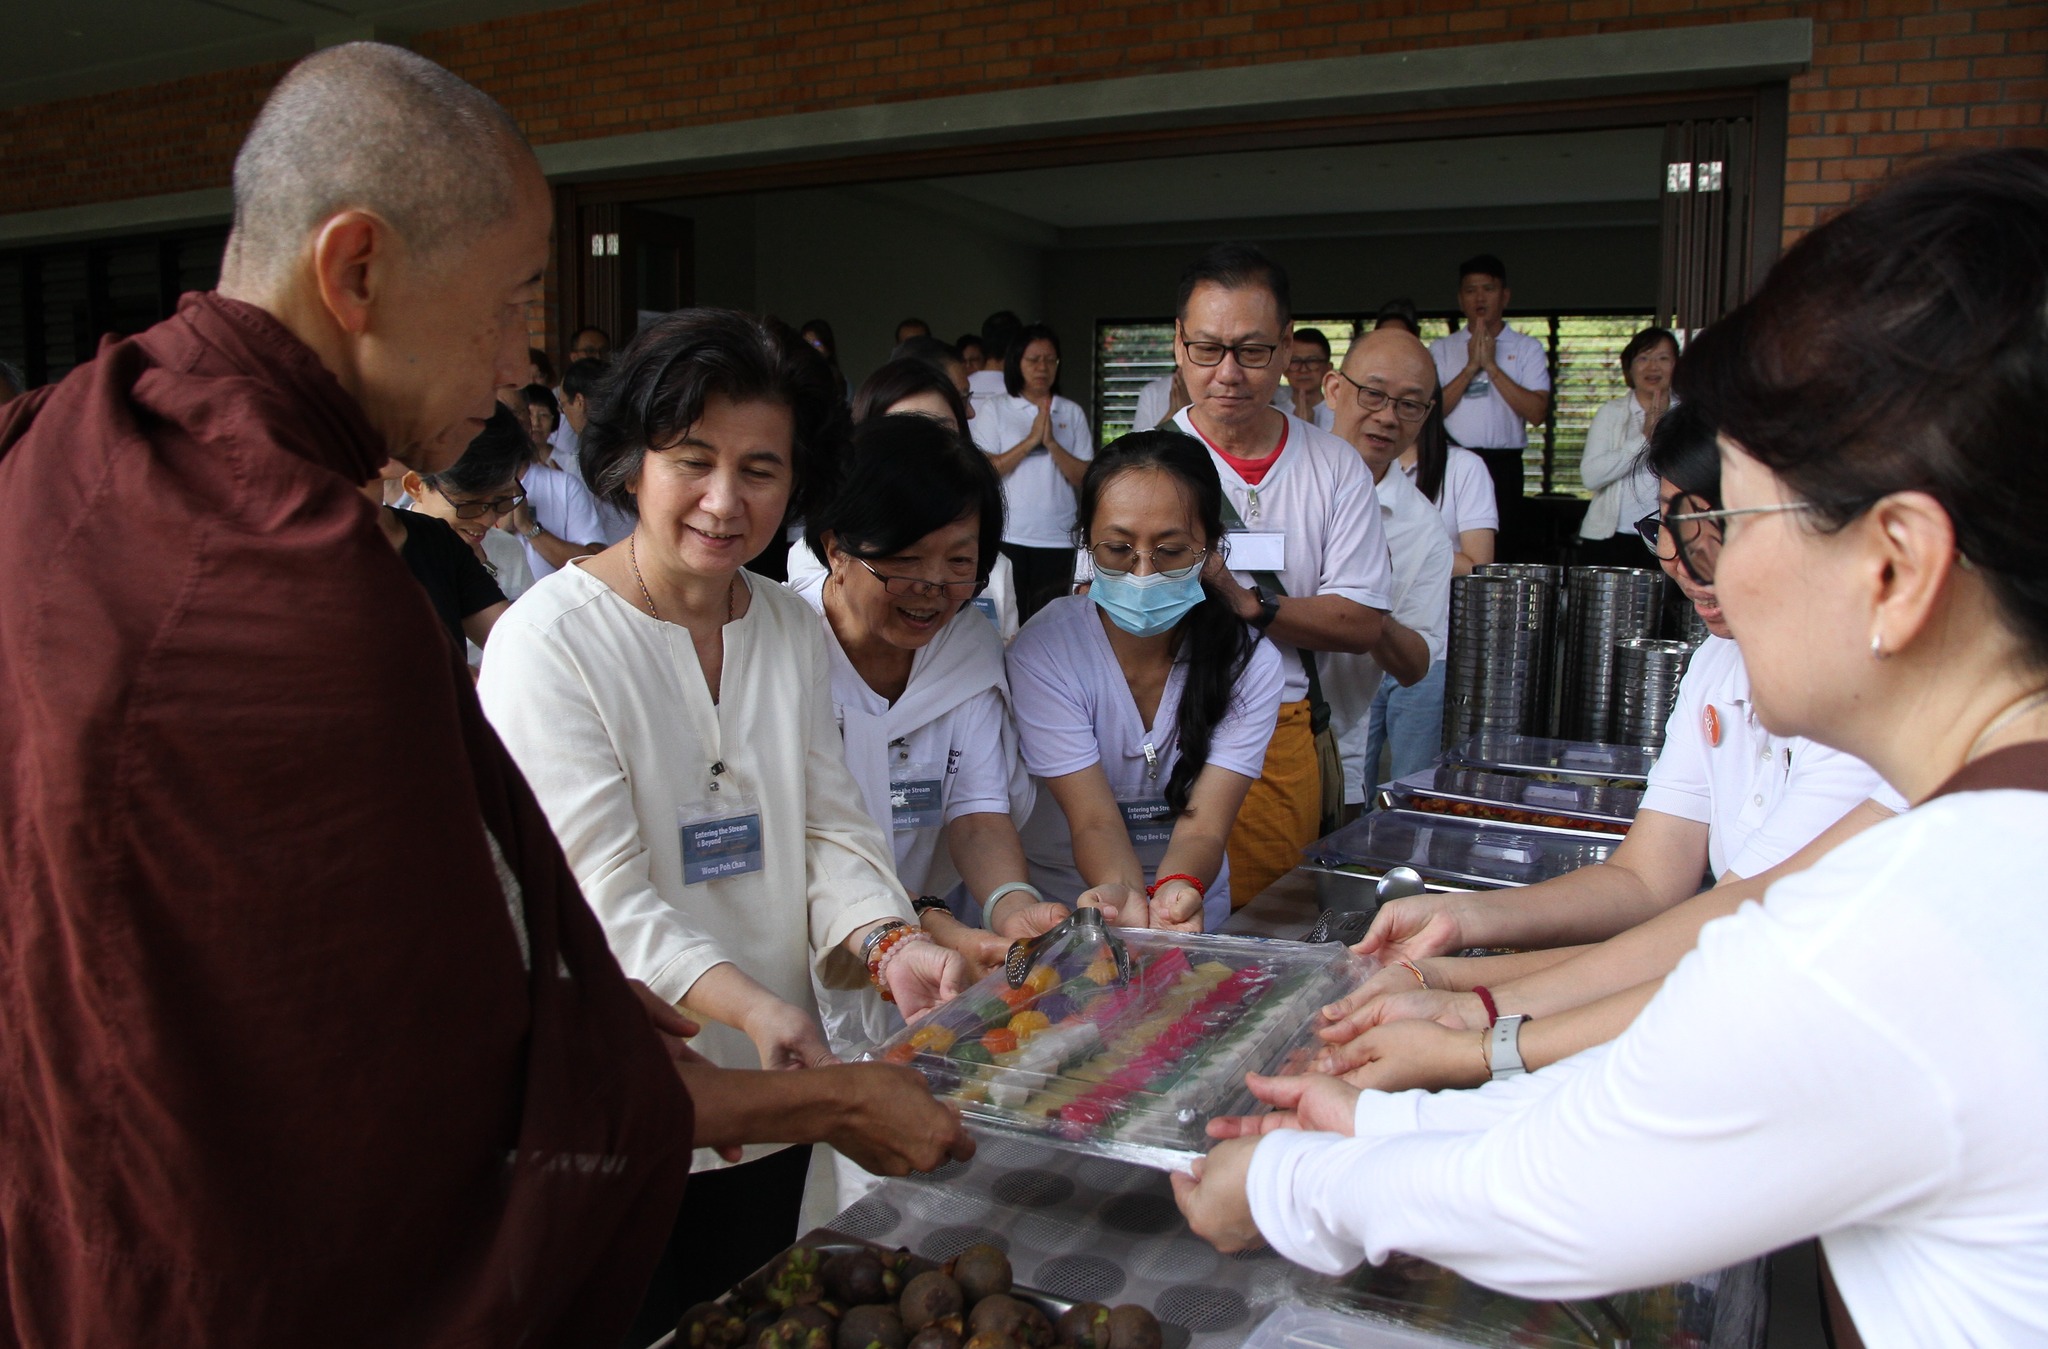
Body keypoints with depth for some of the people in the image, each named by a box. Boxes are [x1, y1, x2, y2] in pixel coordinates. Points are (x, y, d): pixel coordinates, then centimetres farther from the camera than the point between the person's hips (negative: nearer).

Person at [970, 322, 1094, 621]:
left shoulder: (1072, 413, 9)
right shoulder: (995, 410, 5)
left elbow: (1084, 478, 1)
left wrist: (1051, 442, -11)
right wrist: (1031, 440, -10)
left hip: (1058, 539, 2)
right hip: (1008, 537, -1)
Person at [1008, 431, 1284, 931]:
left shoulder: (1251, 664, -6)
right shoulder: (1043, 651, -12)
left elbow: (1203, 827, -14)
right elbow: (1095, 821, -16)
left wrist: (1179, 890, -35)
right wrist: (1122, 893, -36)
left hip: (1196, 914, 1)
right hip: (1062, 907, -1)